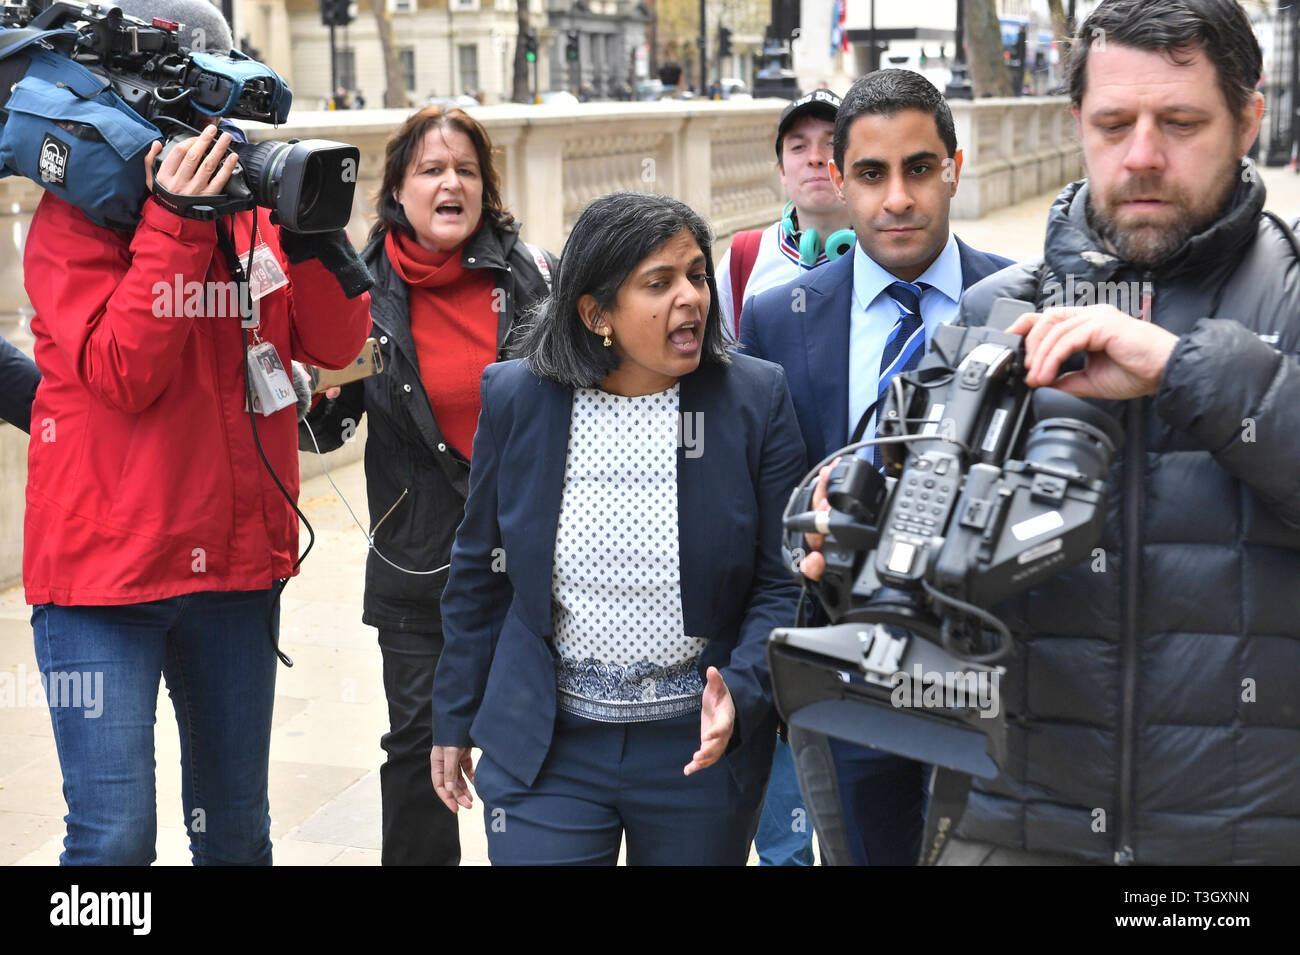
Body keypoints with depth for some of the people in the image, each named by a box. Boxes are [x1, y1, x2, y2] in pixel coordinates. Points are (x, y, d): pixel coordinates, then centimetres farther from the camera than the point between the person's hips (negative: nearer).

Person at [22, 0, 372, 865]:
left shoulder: (251, 205, 9)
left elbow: (336, 343, 3)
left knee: (237, 825, 15)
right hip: (104, 568, -5)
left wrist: (309, 225, -11)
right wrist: (176, 225, -20)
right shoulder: (74, 218, -5)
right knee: (116, 835, -6)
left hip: (238, 564, 5)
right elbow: (121, 373, -17)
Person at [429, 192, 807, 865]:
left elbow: (783, 582, -5)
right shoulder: (515, 398, -4)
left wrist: (741, 692, -20)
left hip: (702, 747, 0)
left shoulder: (755, 399, -7)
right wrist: (455, 721, 9)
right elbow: (480, 575, 6)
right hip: (545, 751, 0)